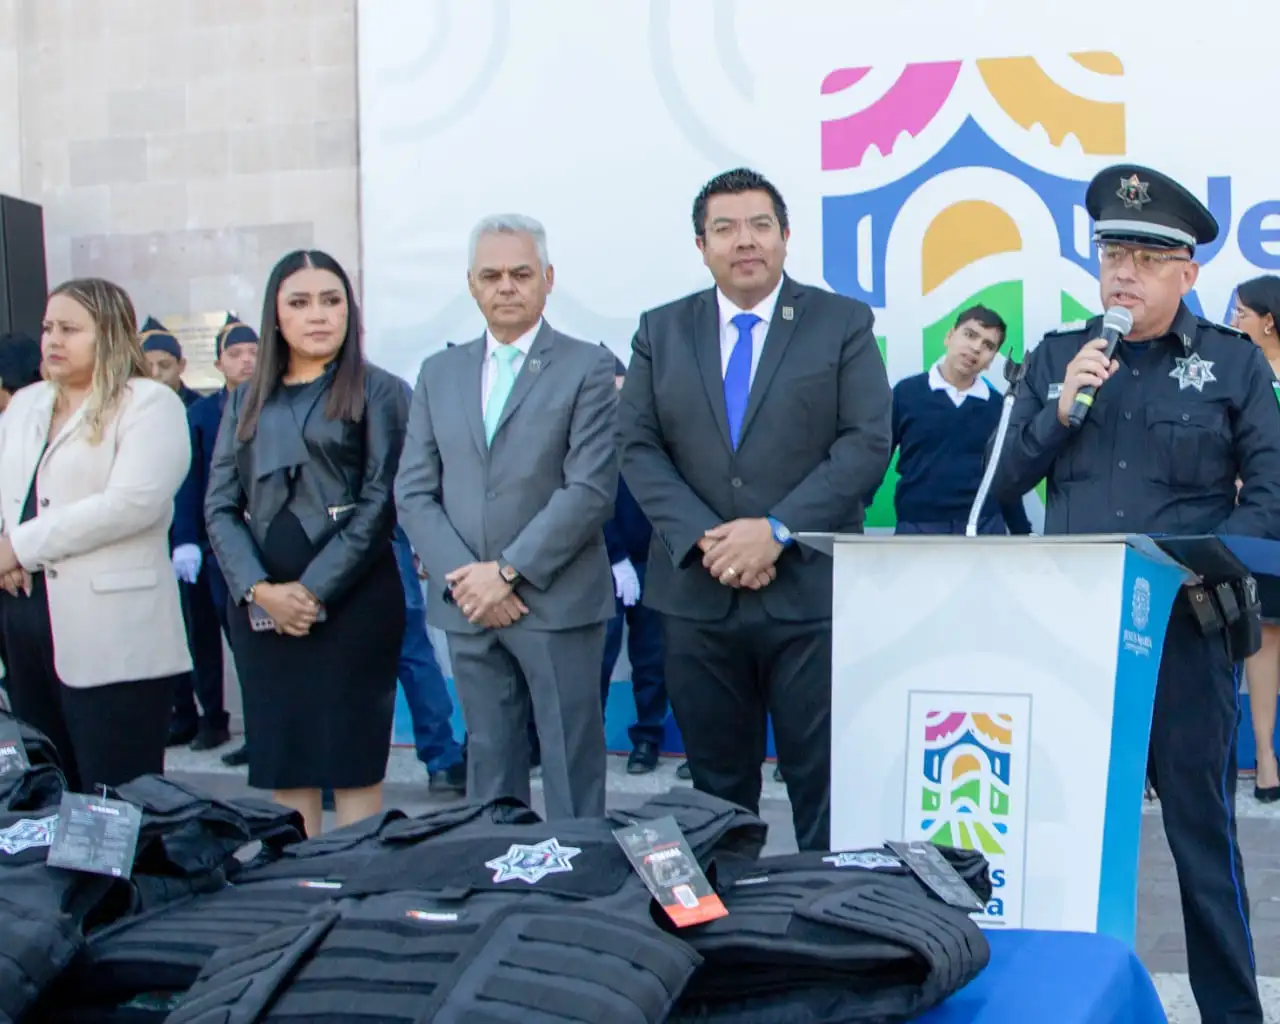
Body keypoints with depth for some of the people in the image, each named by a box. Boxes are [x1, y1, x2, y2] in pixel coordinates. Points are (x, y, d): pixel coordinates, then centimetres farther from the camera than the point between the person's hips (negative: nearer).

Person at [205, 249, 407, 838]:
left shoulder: (378, 392, 3)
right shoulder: (247, 400, 15)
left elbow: (380, 502, -6)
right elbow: (219, 506, 7)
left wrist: (314, 589, -12)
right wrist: (259, 590, -9)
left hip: (352, 602, -4)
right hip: (260, 608, 4)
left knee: (353, 765, -1)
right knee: (281, 764, 6)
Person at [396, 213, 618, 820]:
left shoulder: (586, 368, 0)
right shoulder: (439, 373, 13)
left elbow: (591, 489, -10)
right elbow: (414, 492, 7)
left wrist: (508, 572, -14)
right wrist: (463, 578, -7)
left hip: (557, 603, -4)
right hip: (469, 609, 4)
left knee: (572, 773, 1)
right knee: (489, 766, 12)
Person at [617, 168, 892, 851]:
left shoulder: (843, 325, 4)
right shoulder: (661, 331, 11)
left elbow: (866, 444, -5)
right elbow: (638, 448, 4)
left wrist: (777, 529, -15)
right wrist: (703, 538, -11)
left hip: (810, 593, -2)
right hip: (698, 595, 3)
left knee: (823, 785, 0)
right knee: (716, 786, 11)